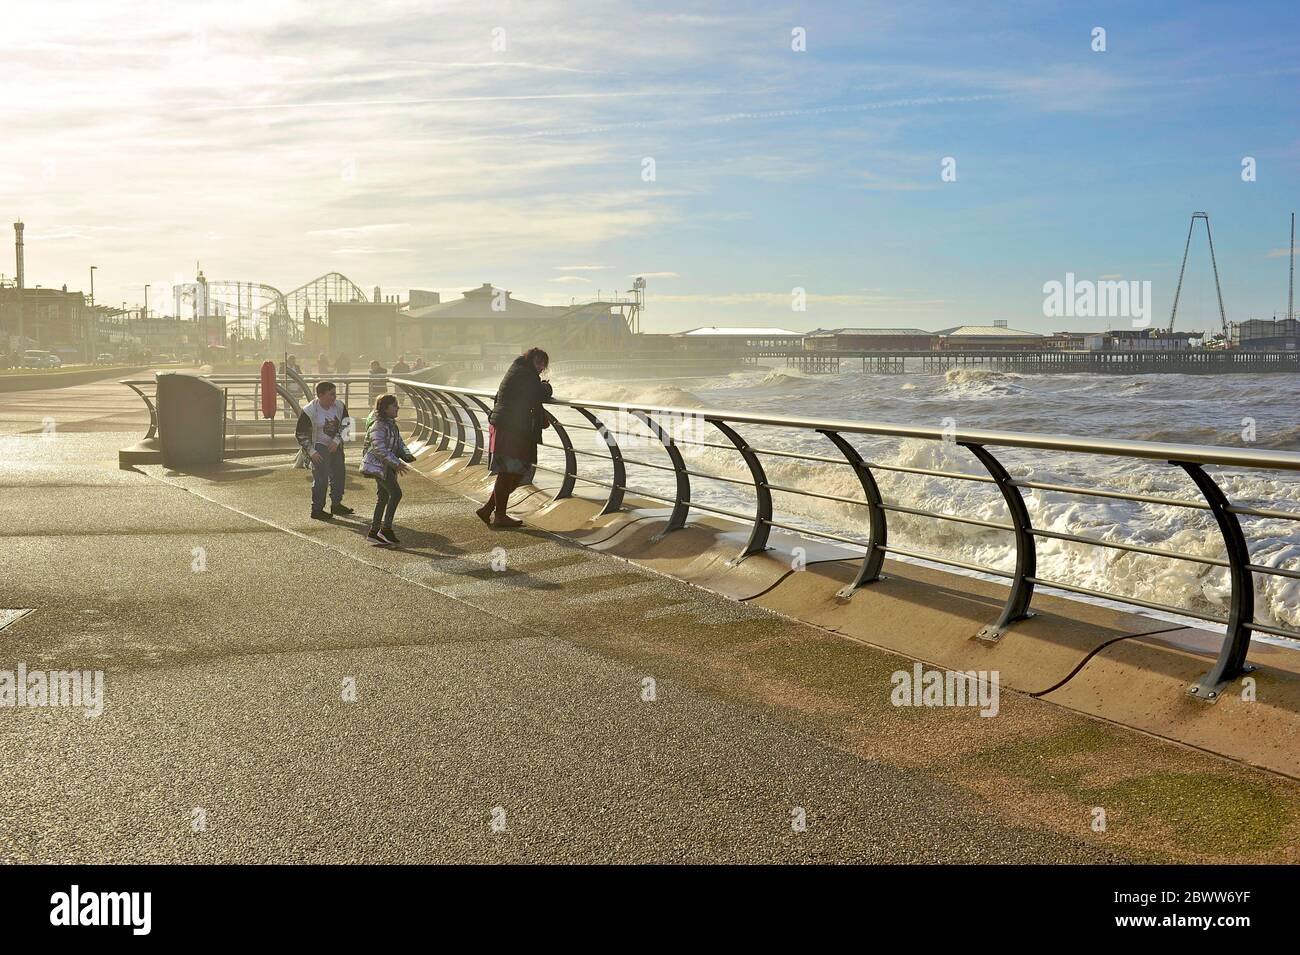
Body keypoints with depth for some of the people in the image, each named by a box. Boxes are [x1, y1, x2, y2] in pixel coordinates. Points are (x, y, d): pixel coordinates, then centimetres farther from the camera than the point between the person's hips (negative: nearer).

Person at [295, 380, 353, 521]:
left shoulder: (339, 405, -7)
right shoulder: (309, 411, -21)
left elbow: (345, 424, 4)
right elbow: (300, 434, -13)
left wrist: (336, 441, -10)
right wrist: (311, 451, -17)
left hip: (335, 445, 6)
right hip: (319, 447, -6)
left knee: (339, 475, 12)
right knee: (321, 479, -9)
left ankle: (336, 505, 29)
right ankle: (317, 510, 0)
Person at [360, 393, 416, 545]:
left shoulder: (390, 424, 14)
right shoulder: (378, 425, -18)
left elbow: (399, 442, 18)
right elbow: (379, 448, -25)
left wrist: (406, 455, -1)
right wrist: (396, 463, -26)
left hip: (386, 466, 10)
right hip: (378, 465, -10)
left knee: (383, 497, 10)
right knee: (396, 493, -14)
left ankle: (373, 532, 14)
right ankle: (386, 529, -10)